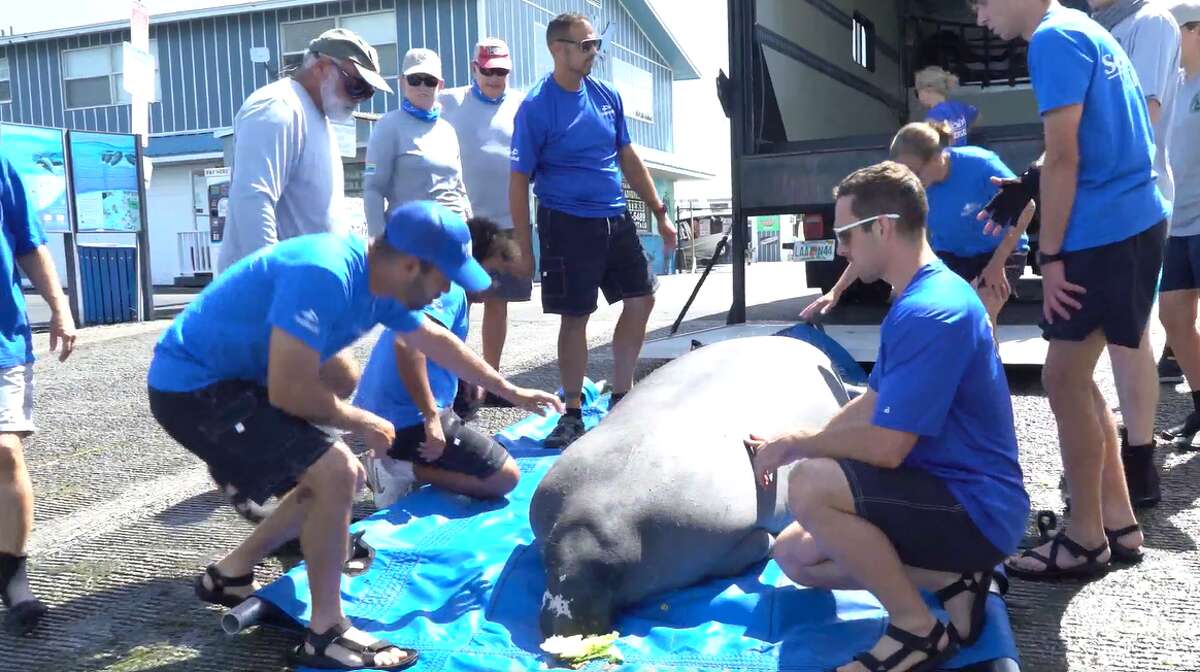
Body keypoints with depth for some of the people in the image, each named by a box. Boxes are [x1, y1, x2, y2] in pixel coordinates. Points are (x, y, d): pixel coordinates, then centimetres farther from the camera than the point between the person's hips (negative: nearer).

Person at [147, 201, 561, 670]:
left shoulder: (379, 280, -1)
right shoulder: (323, 276, -31)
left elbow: (436, 341, 15)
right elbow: (289, 391, -31)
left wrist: (511, 392, 23)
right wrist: (363, 423, -14)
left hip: (236, 379, 10)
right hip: (191, 387, -10)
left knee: (340, 478, 14)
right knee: (335, 474, -19)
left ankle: (230, 575, 28)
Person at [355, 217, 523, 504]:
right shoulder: (449, 287, -12)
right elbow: (408, 345, -29)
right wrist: (431, 417, -26)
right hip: (409, 417, -10)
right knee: (506, 477, -5)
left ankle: (394, 461, 8)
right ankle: (402, 470, -9)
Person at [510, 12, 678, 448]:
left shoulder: (607, 96, 6)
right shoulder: (536, 108, -11)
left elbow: (628, 158, 14)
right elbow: (519, 181, -10)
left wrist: (660, 213, 13)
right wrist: (524, 249, -13)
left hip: (616, 219, 6)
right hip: (568, 225, -6)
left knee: (641, 300, 8)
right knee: (575, 318, 0)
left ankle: (621, 397, 23)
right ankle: (572, 414, 15)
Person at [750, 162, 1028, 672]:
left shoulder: (930, 312, -25)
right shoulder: (920, 297, 9)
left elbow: (884, 448, -28)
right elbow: (872, 405, 17)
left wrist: (795, 443, -11)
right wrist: (793, 442, 11)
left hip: (977, 511, -10)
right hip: (949, 492, 10)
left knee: (809, 486, -29)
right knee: (793, 555, 9)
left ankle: (919, 629, -10)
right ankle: (953, 578, 7)